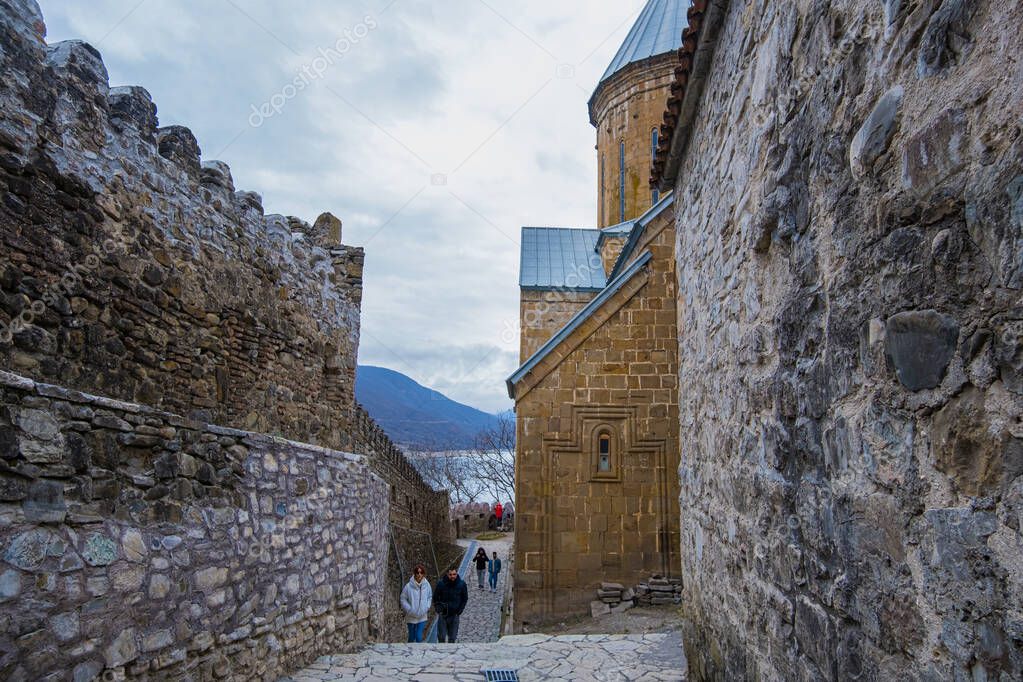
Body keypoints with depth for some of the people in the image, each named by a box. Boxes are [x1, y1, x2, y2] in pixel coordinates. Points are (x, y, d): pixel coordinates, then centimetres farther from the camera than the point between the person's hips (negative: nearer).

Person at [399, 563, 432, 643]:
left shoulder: (427, 585, -8)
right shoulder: (409, 586, -16)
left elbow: (430, 597, 9)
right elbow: (403, 599, -5)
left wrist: (427, 607, -3)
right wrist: (409, 609, -13)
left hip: (422, 616, 1)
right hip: (411, 616, -1)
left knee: (419, 637, -4)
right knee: (412, 637, 14)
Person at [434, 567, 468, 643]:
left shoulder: (462, 584, -7)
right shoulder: (441, 583, -11)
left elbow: (465, 598, 8)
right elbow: (435, 598, 4)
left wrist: (460, 610, 0)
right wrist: (438, 609, -5)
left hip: (454, 615, 1)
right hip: (442, 614, -1)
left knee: (452, 637, 7)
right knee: (441, 637, 0)